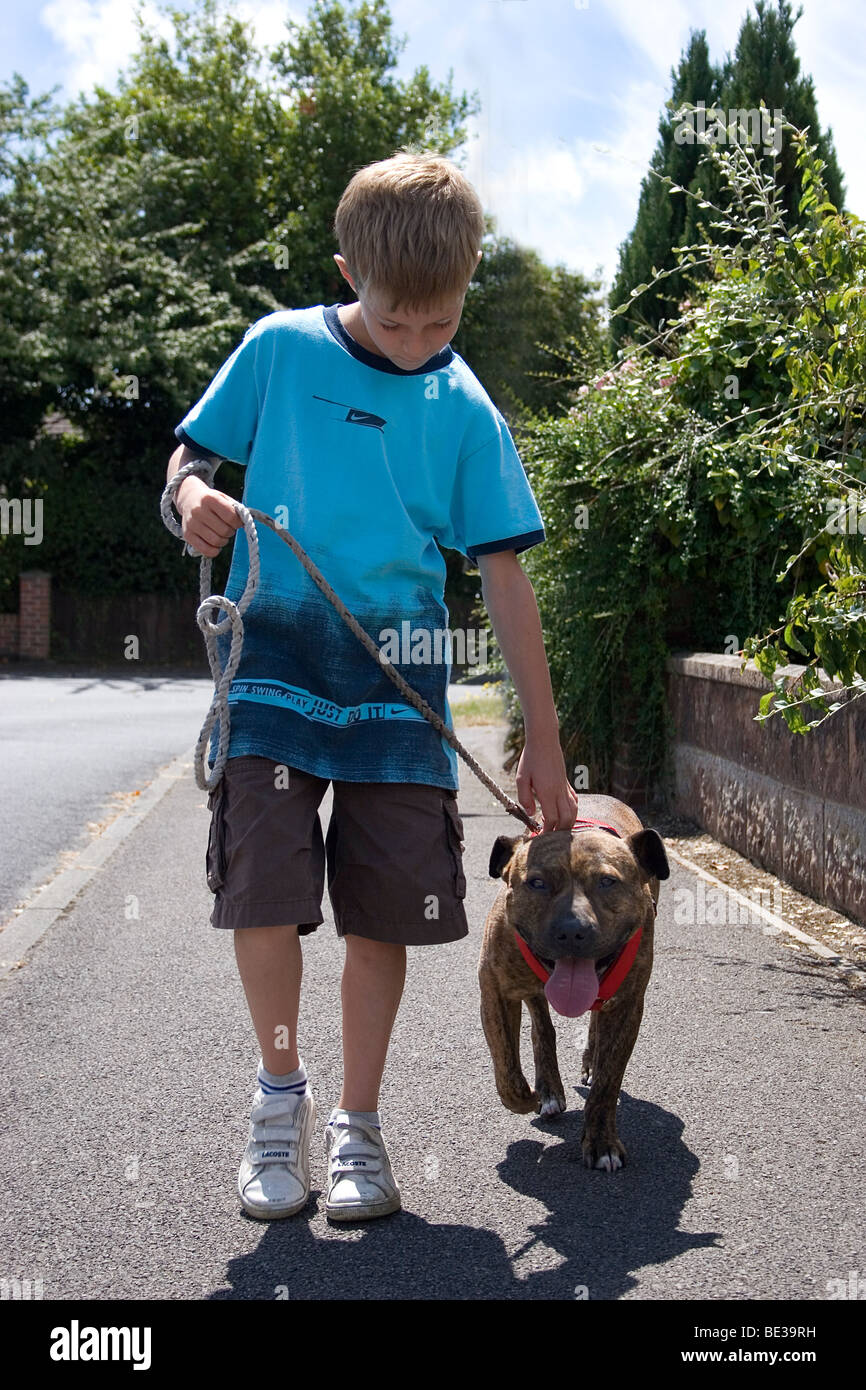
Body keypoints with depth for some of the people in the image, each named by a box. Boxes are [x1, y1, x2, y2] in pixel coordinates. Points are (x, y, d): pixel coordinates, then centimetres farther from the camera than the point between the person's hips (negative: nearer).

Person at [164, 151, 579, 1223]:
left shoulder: (465, 411, 4)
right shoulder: (280, 349, 3)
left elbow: (504, 579, 3)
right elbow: (190, 456, 12)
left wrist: (543, 744, 2)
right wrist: (193, 501, -15)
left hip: (398, 683, 1)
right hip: (275, 662, 0)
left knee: (384, 912, 2)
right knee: (263, 893, -7)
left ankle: (357, 1124, 20)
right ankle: (281, 1094, 18)